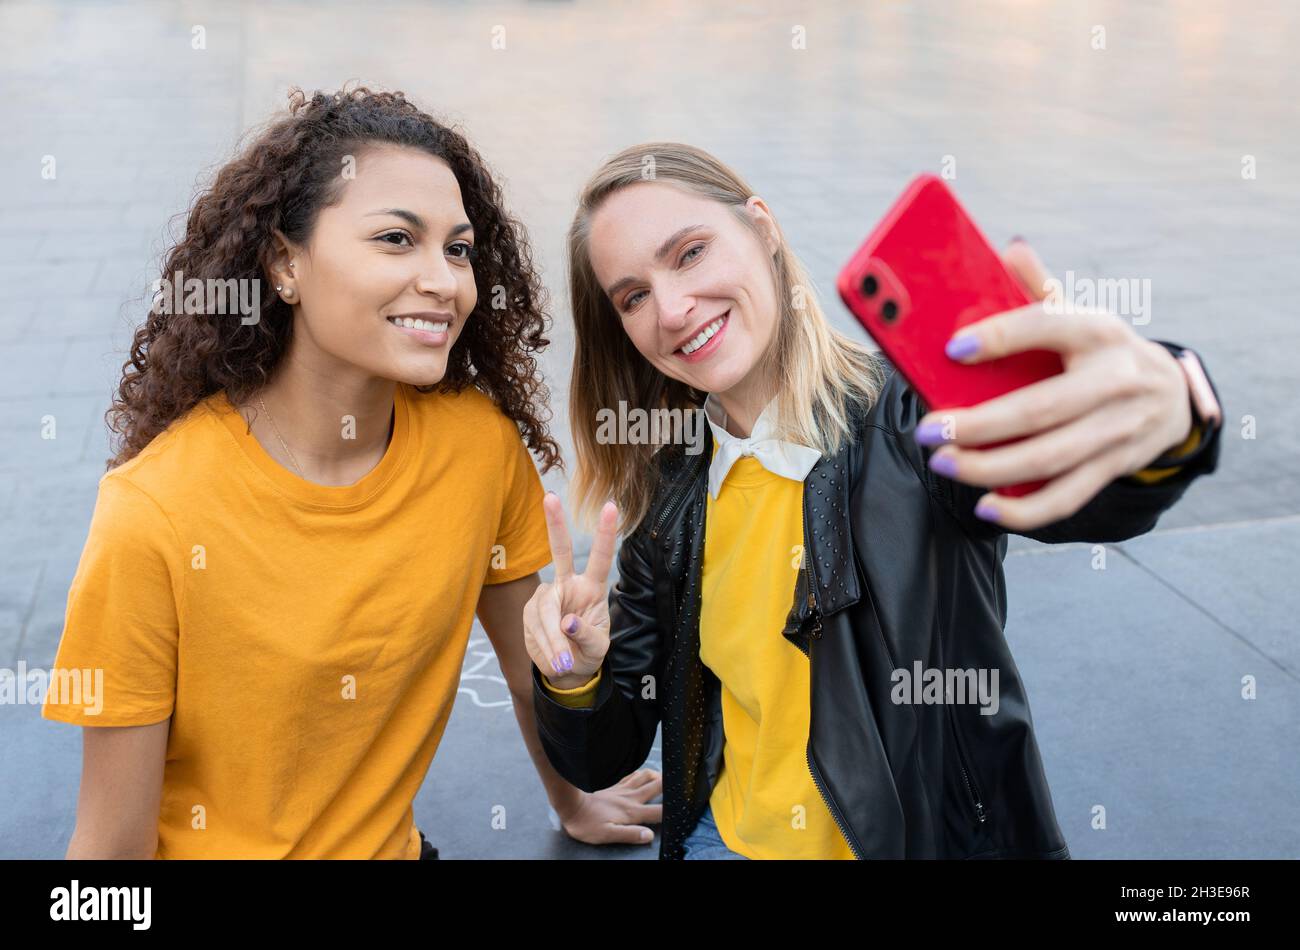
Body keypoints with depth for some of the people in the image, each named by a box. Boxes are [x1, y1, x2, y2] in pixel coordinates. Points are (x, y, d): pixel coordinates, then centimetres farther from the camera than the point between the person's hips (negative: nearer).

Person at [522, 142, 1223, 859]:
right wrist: (573, 678, -17)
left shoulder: (909, 420, -13)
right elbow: (602, 760, 3)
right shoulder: (666, 495, -1)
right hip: (730, 838, 2)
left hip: (940, 836, -2)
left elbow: (1091, 498, -34)